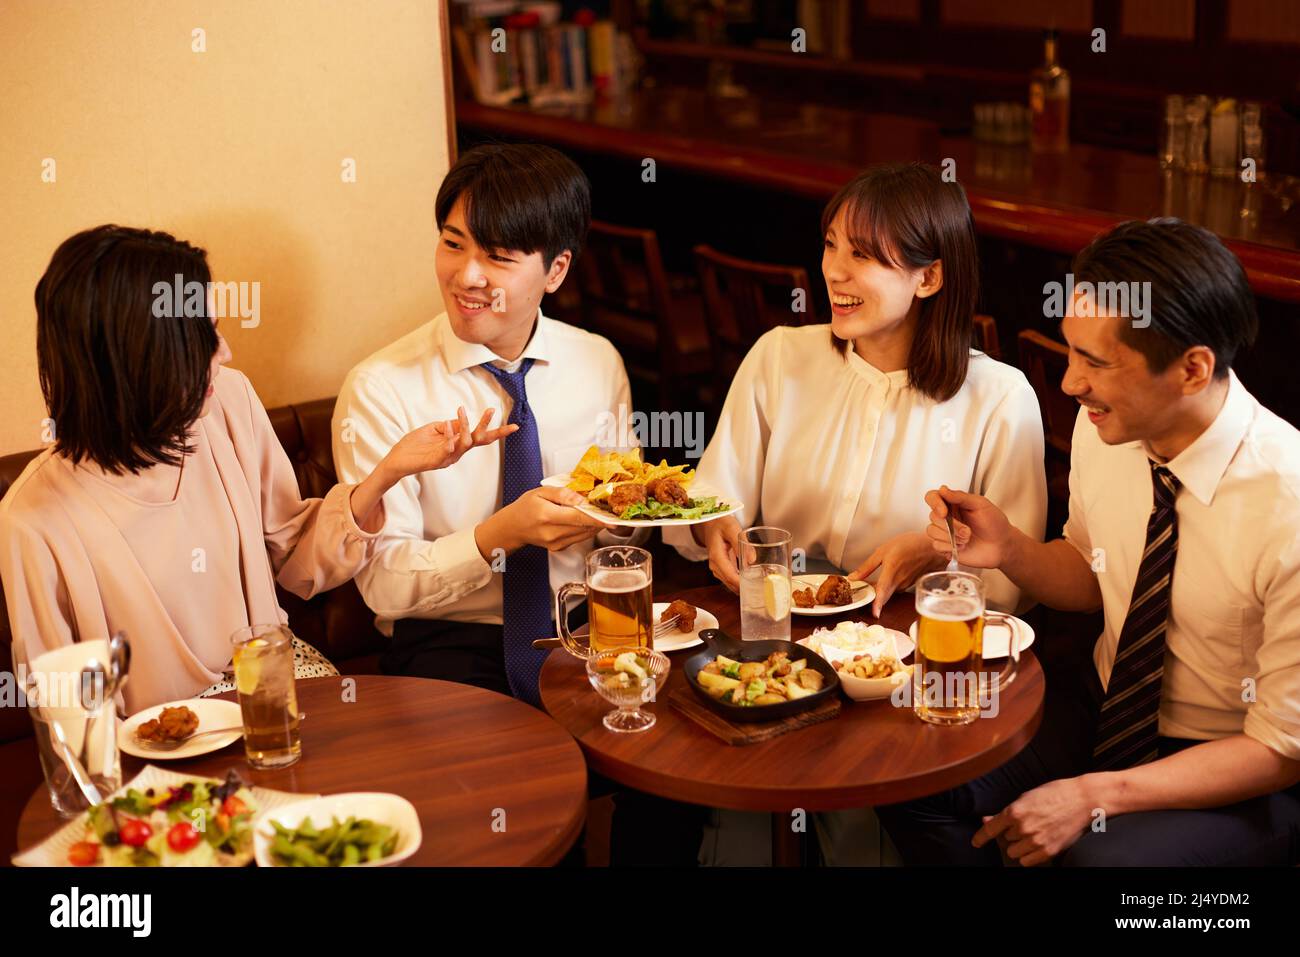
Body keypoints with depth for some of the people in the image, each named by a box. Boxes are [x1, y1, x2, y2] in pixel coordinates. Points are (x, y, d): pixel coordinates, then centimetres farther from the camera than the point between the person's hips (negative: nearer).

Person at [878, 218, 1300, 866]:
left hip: (1242, 775, -5)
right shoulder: (1103, 426, -11)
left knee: (1103, 854, -32)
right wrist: (1011, 551, -13)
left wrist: (1093, 797, -24)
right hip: (1106, 706, 5)